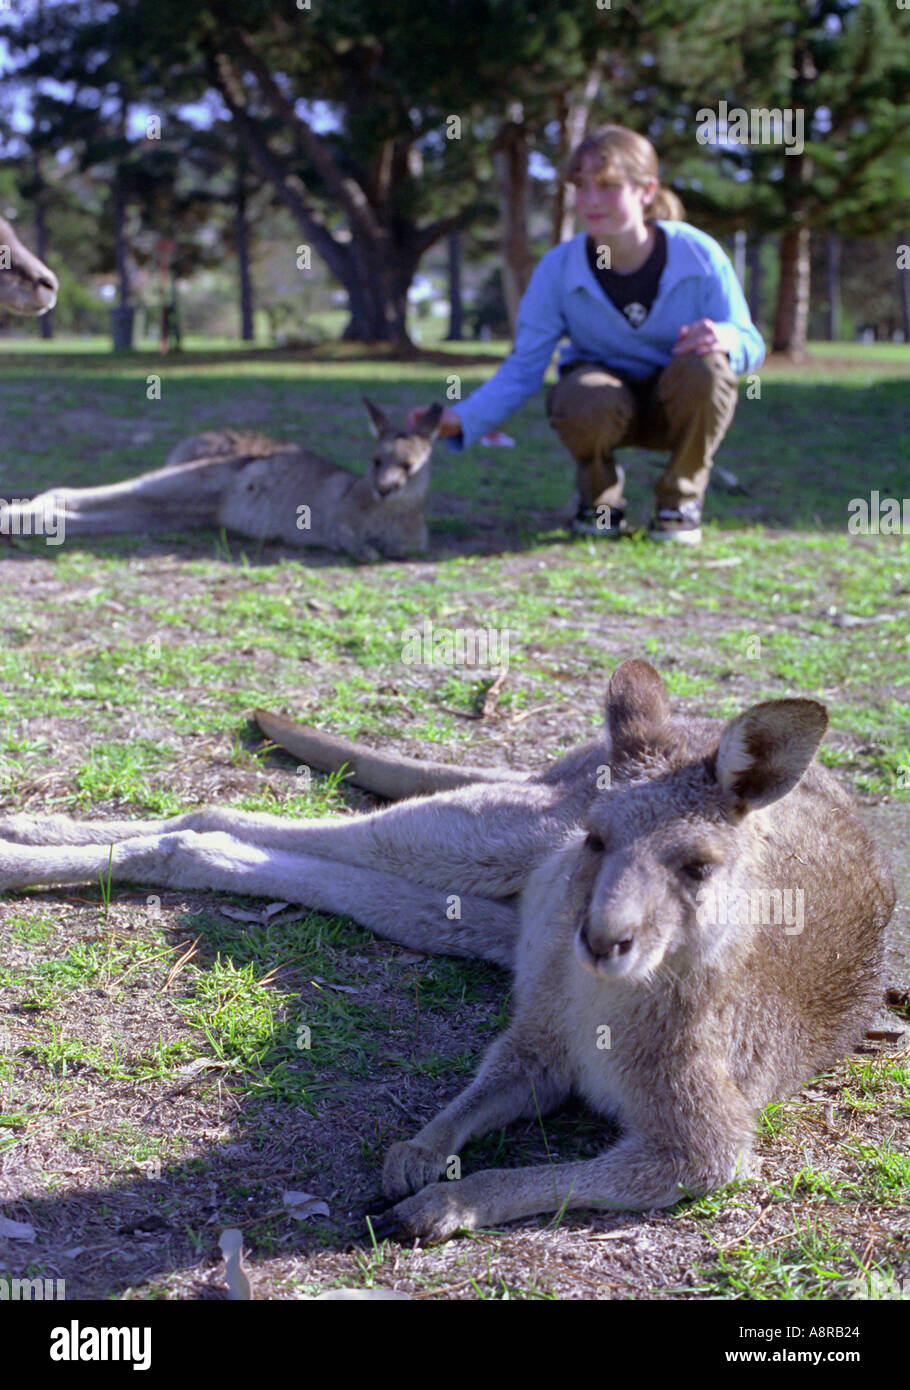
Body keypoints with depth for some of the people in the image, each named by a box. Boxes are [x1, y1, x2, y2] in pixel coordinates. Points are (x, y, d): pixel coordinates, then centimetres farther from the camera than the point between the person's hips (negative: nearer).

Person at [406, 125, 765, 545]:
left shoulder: (698, 254, -17)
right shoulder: (559, 268, -15)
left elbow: (749, 344, -11)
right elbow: (524, 366, -15)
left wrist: (724, 338, -38)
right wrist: (463, 418, -31)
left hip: (676, 408, 1)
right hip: (603, 393, 0)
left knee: (705, 366, -34)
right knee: (588, 403, -37)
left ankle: (680, 500, -8)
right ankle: (600, 498, -1)